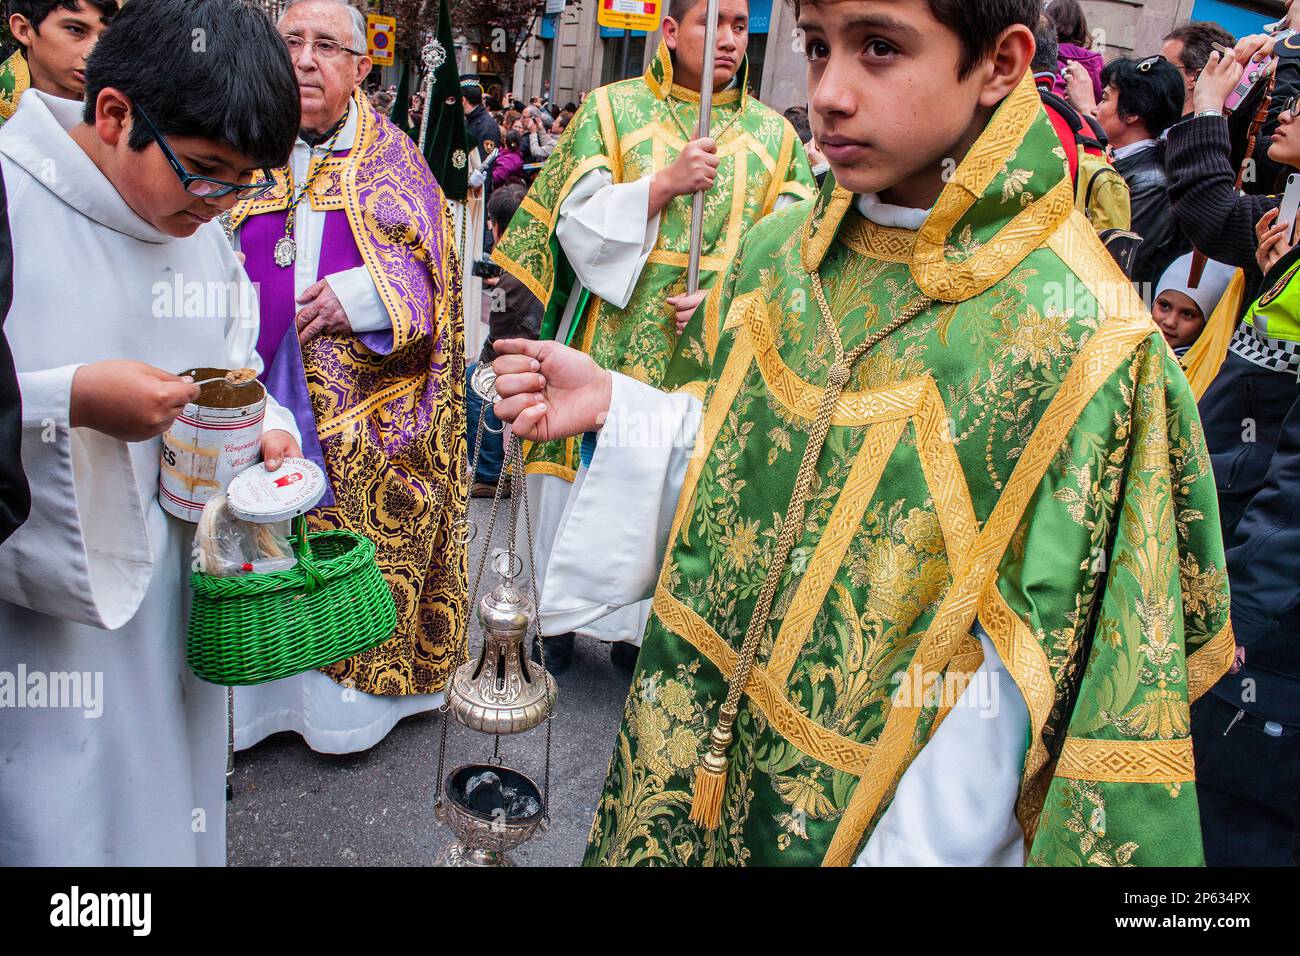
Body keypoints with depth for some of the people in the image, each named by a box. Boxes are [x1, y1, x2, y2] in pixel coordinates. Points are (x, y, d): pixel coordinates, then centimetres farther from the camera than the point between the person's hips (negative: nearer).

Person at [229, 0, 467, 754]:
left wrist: (363, 294, -17)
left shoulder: (392, 161, 4)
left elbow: (431, 278, 0)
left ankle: (352, 703, 26)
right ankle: (261, 699, 25)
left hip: (367, 422, -1)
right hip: (261, 403, 2)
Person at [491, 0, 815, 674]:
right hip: (609, 339, -1)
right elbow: (577, 221, -4)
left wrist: (727, 293, -15)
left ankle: (640, 628, 24)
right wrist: (664, 184, -18)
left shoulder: (774, 135, 9)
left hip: (713, 352, 2)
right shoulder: (613, 108, 4)